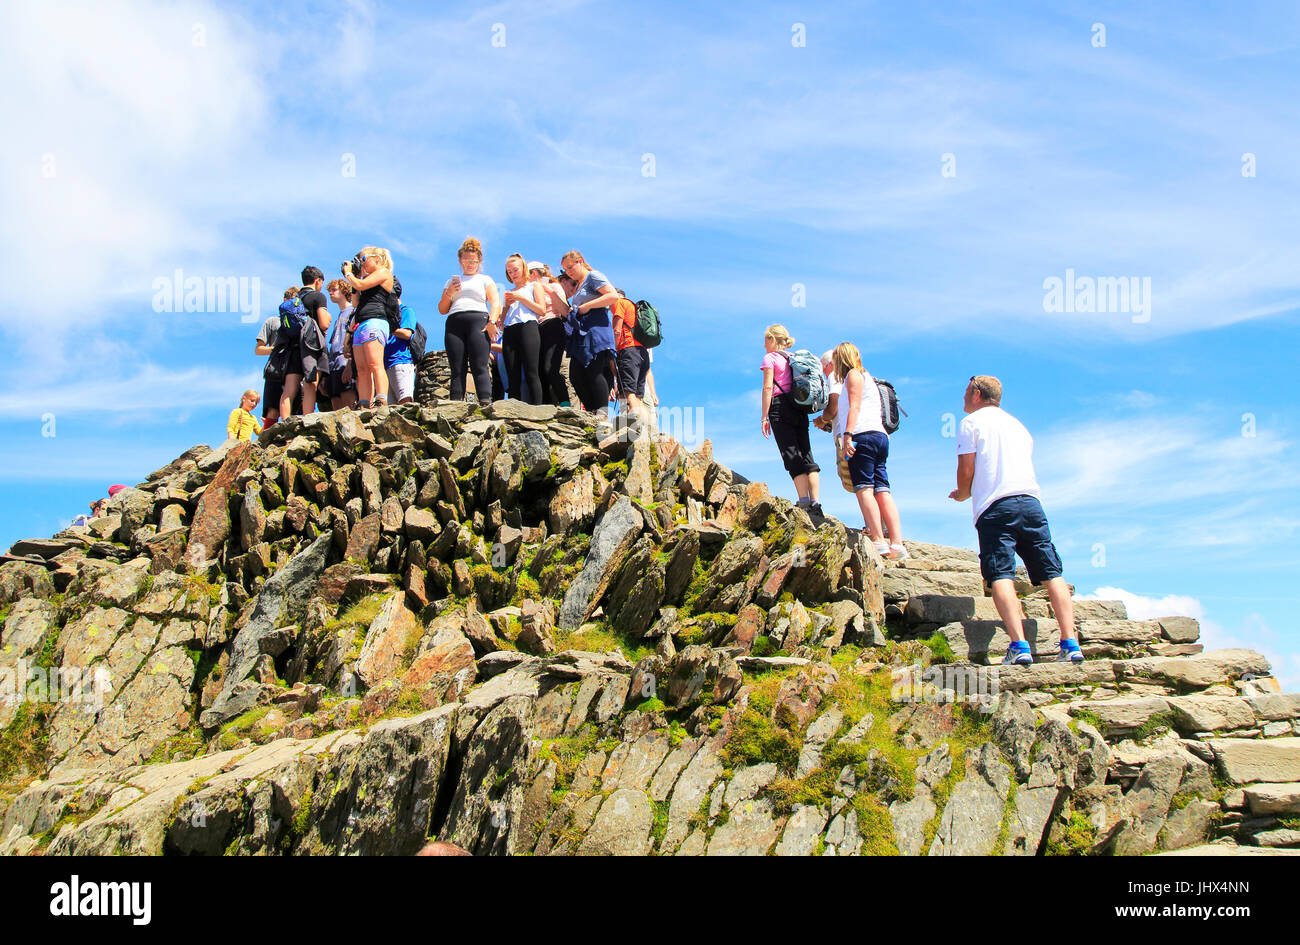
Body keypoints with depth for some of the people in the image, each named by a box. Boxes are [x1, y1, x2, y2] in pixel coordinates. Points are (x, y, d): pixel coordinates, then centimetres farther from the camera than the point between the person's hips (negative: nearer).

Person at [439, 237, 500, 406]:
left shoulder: (485, 279, 20)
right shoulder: (452, 281, 27)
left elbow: (496, 304, 6)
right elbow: (442, 310, 23)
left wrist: (492, 322, -11)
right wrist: (449, 293, 5)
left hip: (478, 320, -3)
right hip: (454, 323, 3)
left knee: (479, 367, -16)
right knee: (457, 368, -8)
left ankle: (485, 403, -27)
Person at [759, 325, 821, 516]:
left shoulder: (770, 358, 0)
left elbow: (768, 387, -8)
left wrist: (764, 417, -9)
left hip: (781, 406, -6)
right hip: (800, 409, 6)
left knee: (792, 455, -9)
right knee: (806, 454, 3)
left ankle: (804, 502, -18)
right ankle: (815, 503, -5)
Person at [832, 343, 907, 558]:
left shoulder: (854, 374, 4)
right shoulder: (866, 377, 32)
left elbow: (854, 406, -10)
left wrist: (848, 435, -20)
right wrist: (825, 420, 51)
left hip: (863, 435, -9)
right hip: (880, 436, 9)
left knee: (863, 488, -14)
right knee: (882, 490, -1)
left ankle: (879, 541, -24)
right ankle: (897, 543, -11)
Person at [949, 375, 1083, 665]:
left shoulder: (972, 422, 8)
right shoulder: (1017, 423, 29)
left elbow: (966, 469, -1)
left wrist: (962, 494, 19)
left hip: (995, 507, -6)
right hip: (1030, 500, 6)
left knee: (1001, 575, -13)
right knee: (1052, 573, 2)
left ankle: (1019, 645, -28)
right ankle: (1071, 644, -9)